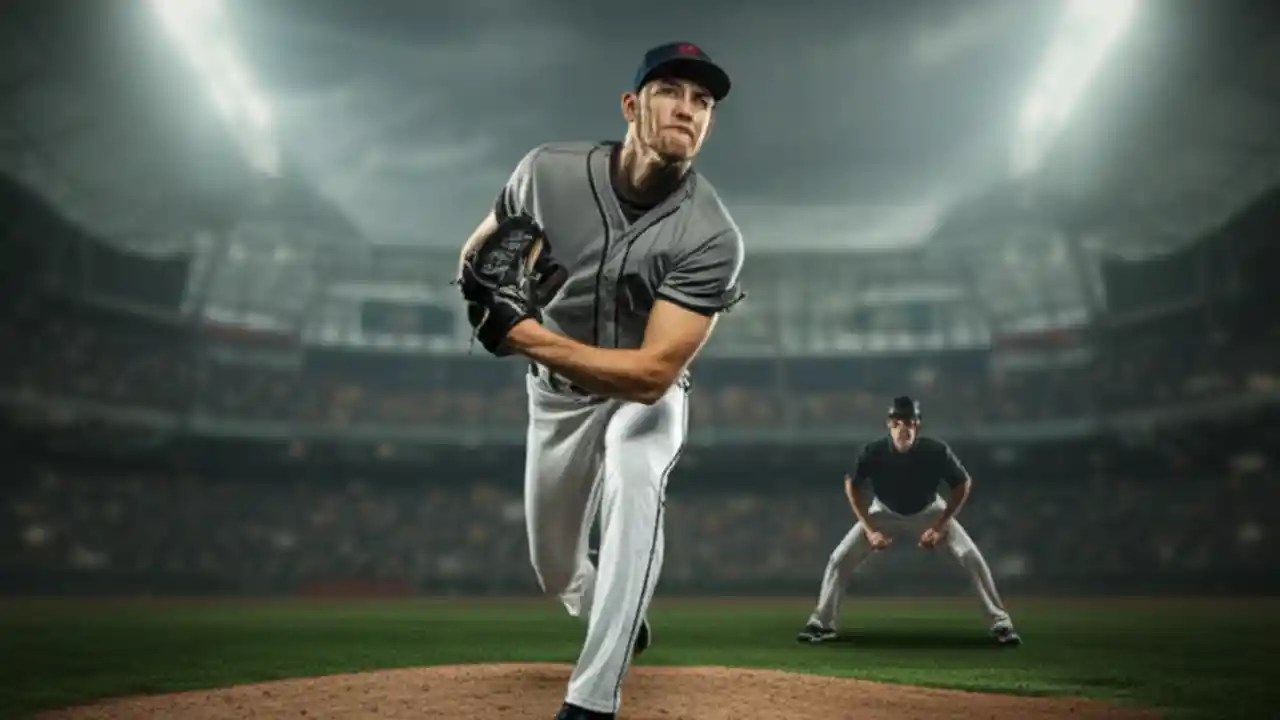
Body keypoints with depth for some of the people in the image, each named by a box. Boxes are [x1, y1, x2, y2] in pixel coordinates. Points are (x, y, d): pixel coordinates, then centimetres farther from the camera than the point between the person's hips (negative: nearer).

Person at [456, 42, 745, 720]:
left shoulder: (711, 235, -29)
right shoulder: (548, 170, -20)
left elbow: (651, 373, -34)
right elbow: (476, 251, -2)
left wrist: (530, 338, -40)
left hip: (645, 392, -3)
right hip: (555, 392, 3)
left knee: (634, 482, -36)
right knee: (556, 568, 14)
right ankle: (616, 617, 52)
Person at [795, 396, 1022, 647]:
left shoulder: (937, 451, -31)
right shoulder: (872, 452, -30)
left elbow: (964, 484, -14)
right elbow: (852, 486, -10)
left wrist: (940, 526, -20)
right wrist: (869, 530, -16)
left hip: (929, 512, 0)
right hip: (884, 513, 1)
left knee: (972, 558, -15)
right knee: (840, 559, -11)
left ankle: (1000, 623, 0)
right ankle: (822, 623, 3)